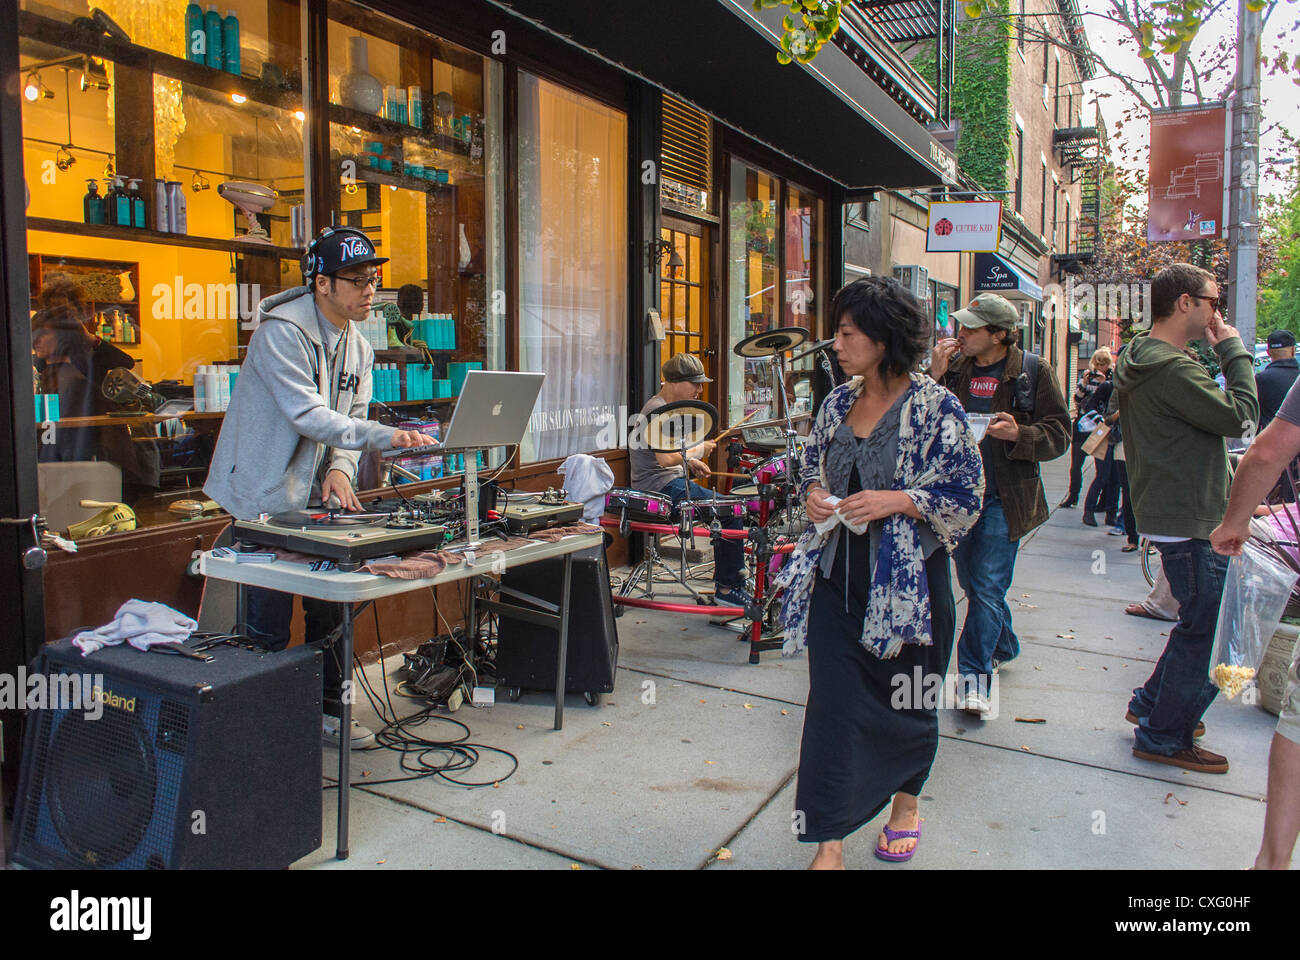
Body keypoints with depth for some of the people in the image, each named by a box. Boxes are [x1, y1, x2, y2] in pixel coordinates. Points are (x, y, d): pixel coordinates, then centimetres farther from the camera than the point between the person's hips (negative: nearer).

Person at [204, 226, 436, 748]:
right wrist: (385, 436, -36)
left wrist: (341, 468, -9)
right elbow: (309, 415, -27)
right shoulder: (282, 333, -17)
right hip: (265, 499, -7)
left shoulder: (357, 348, 9)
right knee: (269, 623, -4)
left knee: (328, 609, 12)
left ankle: (328, 709, 27)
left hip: (316, 499, 8)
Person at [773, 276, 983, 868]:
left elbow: (967, 493, -10)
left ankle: (907, 800, 42)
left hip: (907, 580, -4)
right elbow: (811, 465, 19)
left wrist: (895, 500, -21)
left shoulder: (935, 407, -10)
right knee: (833, 703, 2)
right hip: (838, 576, 4)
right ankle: (830, 842, 14)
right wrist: (813, 495, -2)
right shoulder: (838, 402, 6)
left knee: (906, 700, 14)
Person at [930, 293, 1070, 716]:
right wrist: (935, 377, -10)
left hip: (1003, 498, -5)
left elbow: (1058, 434, -4)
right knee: (972, 582, 16)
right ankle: (1004, 646, 39)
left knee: (987, 588, -7)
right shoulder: (955, 366, 5)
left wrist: (1019, 434, -23)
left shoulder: (1033, 371, -5)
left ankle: (975, 675, 1)